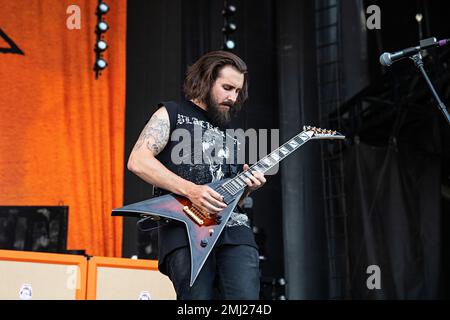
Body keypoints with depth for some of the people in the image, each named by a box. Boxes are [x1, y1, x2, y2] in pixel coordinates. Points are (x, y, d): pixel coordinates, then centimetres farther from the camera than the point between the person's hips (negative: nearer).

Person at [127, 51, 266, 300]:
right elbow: (138, 160, -5)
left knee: (245, 297, -15)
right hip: (184, 228, -5)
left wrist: (247, 187, 7)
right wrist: (190, 189, -13)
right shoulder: (172, 114, 11)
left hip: (233, 228, 5)